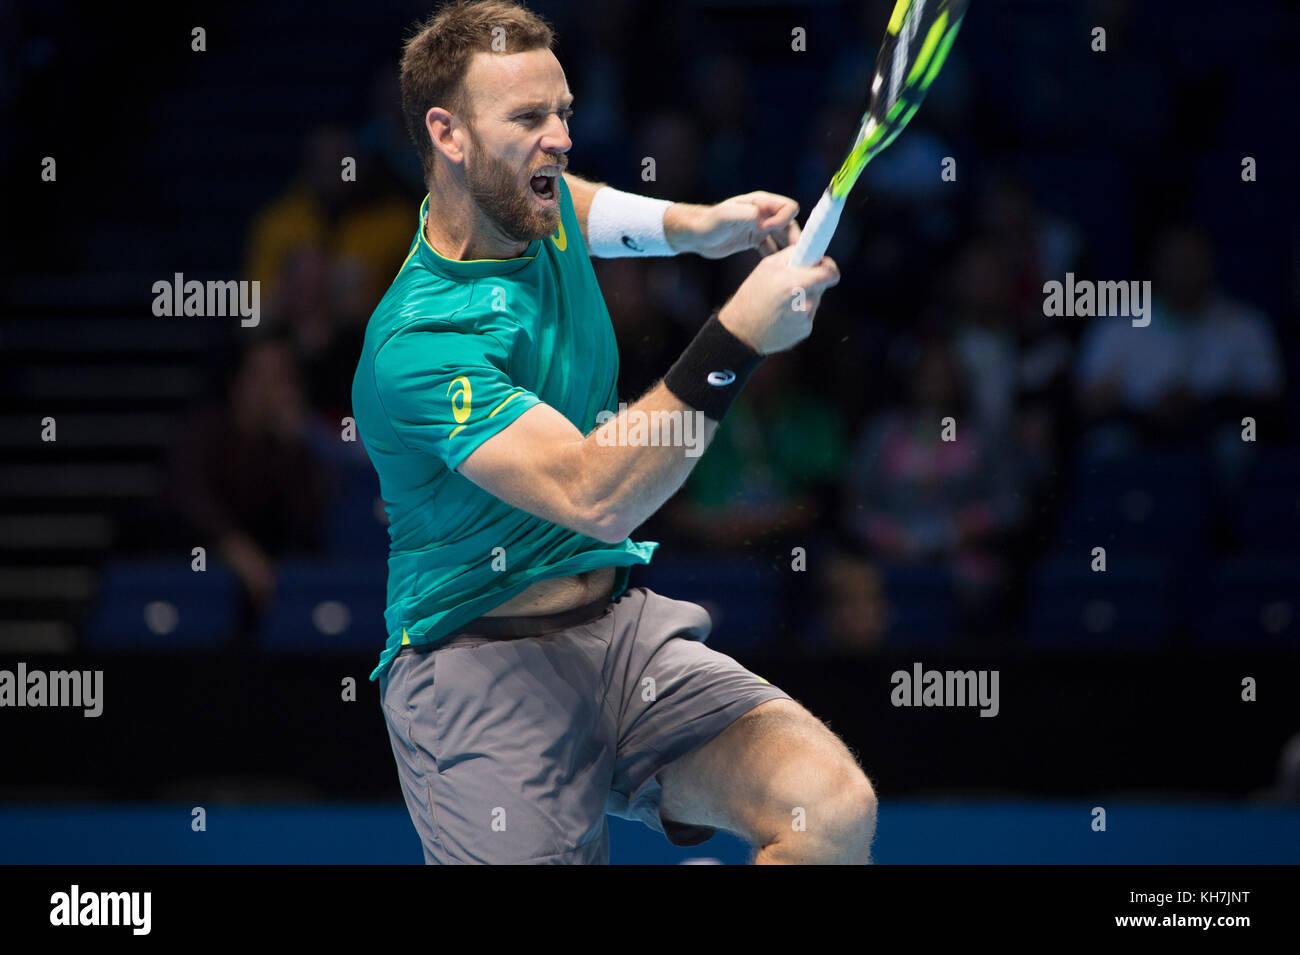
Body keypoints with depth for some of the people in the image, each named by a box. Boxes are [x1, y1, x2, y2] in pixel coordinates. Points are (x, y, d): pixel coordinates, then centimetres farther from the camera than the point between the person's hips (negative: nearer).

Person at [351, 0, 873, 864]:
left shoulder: (541, 207, 6)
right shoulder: (419, 346, -21)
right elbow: (595, 497, -33)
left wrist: (696, 226, 17)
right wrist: (737, 340, -38)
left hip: (624, 625, 6)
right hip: (483, 668, -6)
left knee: (835, 809, -19)